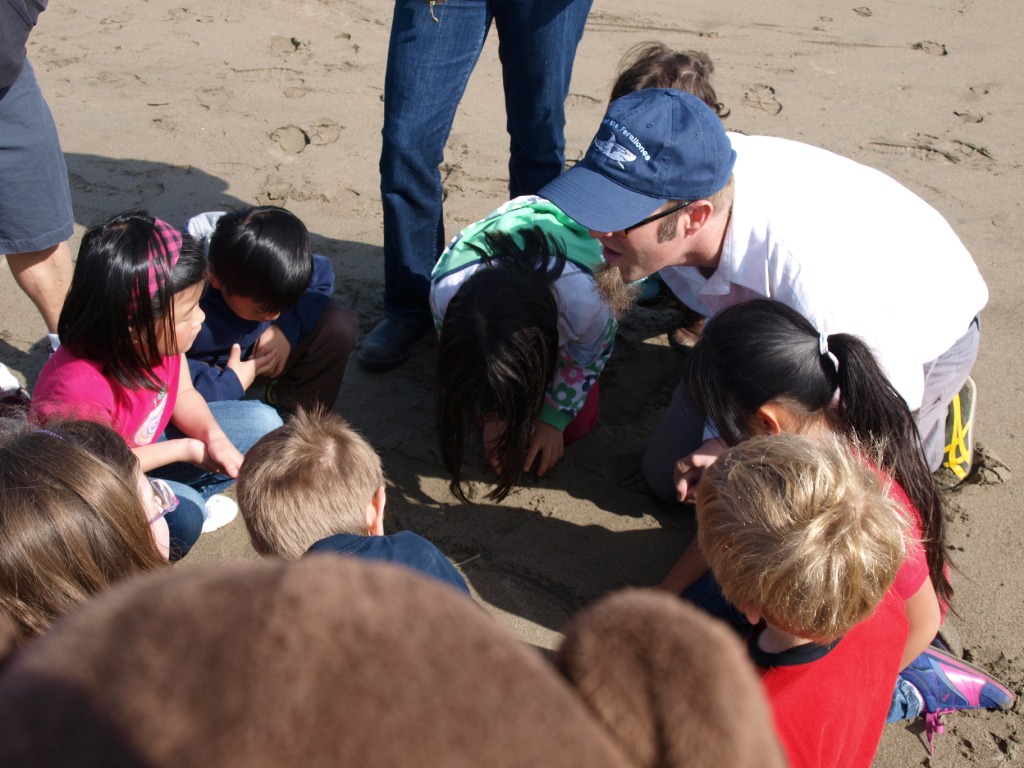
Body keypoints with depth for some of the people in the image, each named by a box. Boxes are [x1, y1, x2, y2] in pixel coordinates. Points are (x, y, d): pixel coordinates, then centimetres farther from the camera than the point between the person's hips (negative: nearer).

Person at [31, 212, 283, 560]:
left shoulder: (160, 338, -20)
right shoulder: (80, 391, -41)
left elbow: (183, 394, -2)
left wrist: (213, 436, -22)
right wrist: (184, 450, -22)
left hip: (147, 443, 7)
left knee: (263, 424, 2)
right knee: (182, 516, -35)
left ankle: (187, 503, 0)